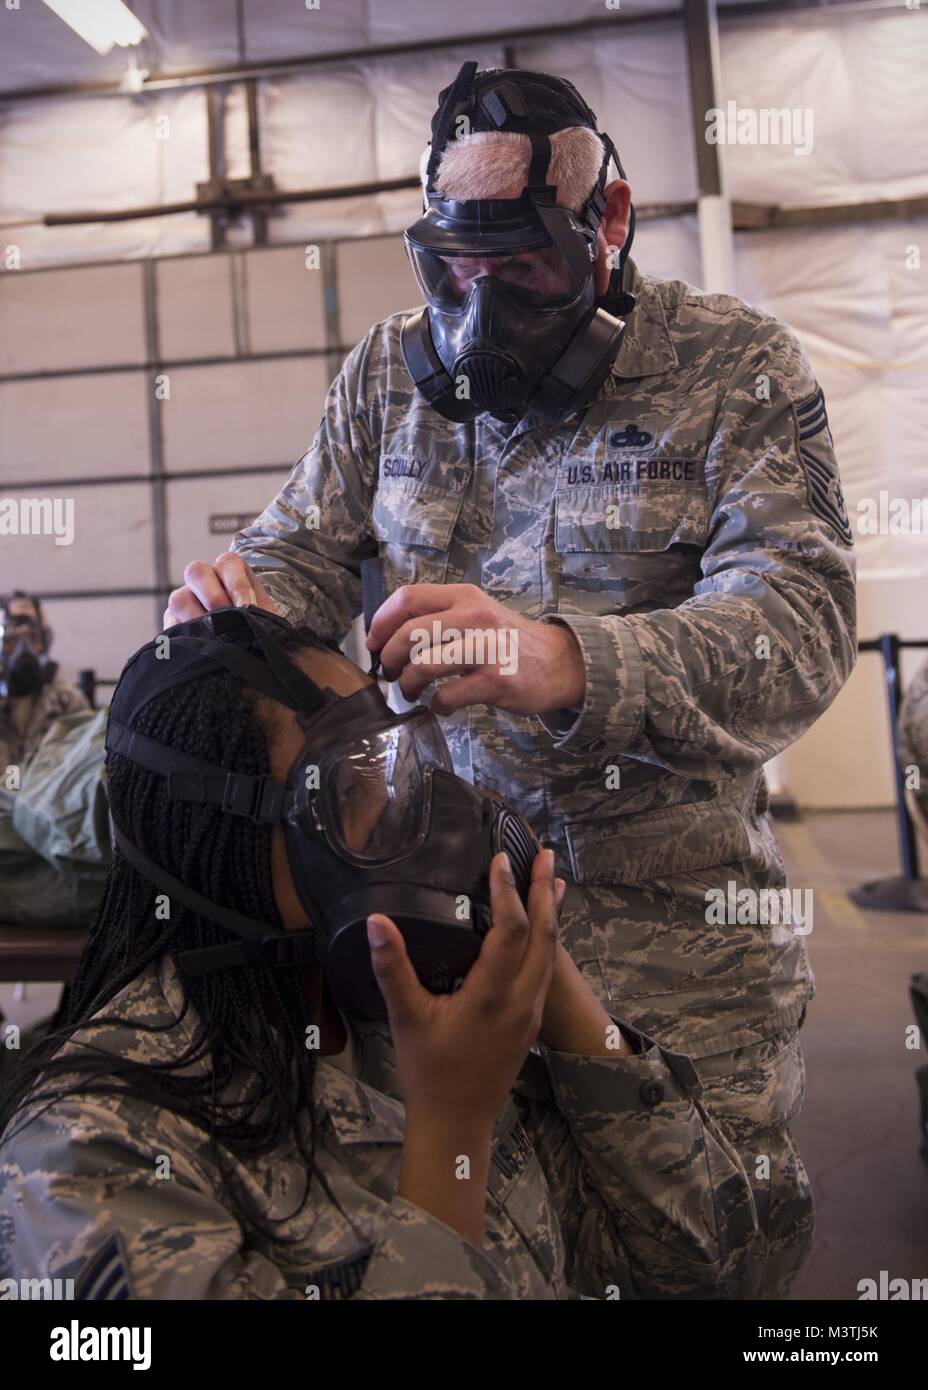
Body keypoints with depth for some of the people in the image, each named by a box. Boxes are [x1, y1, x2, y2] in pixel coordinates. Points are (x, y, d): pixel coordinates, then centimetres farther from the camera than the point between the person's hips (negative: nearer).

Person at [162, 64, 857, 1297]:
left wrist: (570, 661, -40)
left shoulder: (737, 370, -8)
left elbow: (802, 624, -20)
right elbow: (305, 550, 8)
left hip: (676, 914, -2)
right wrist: (245, 594, -19)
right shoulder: (389, 371, 4)